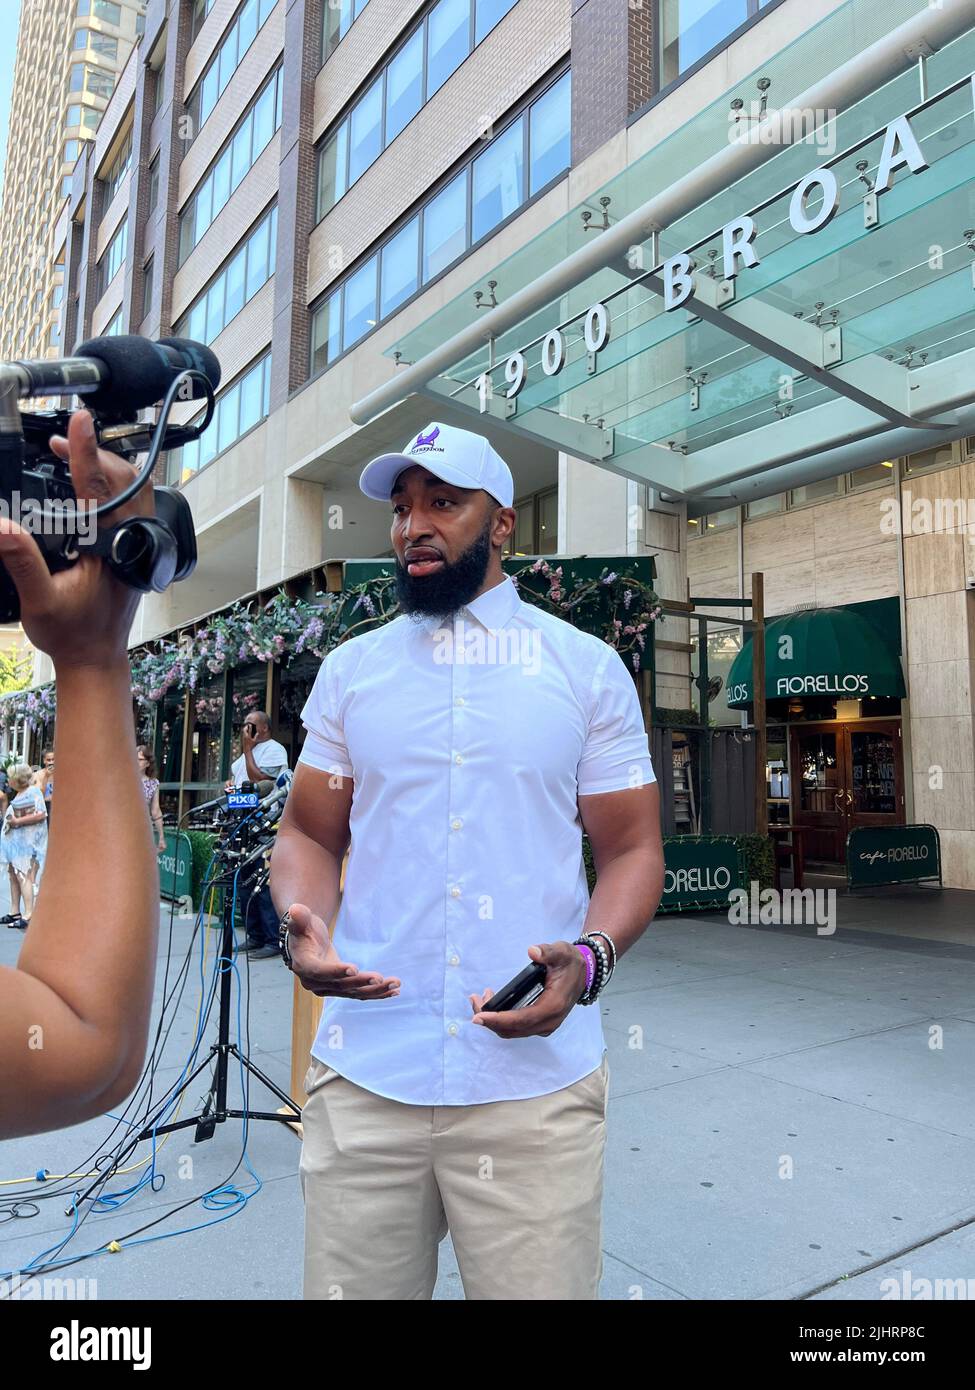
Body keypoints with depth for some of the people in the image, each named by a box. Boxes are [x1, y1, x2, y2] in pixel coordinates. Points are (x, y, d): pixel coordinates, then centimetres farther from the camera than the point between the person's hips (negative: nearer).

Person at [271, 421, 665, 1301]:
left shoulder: (588, 668, 2)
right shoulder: (350, 669, 8)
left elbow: (632, 849, 3)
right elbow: (309, 836, 11)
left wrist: (588, 959, -16)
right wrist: (303, 927, -10)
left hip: (535, 1081, -1)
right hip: (363, 1077, 2)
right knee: (350, 1285, 14)